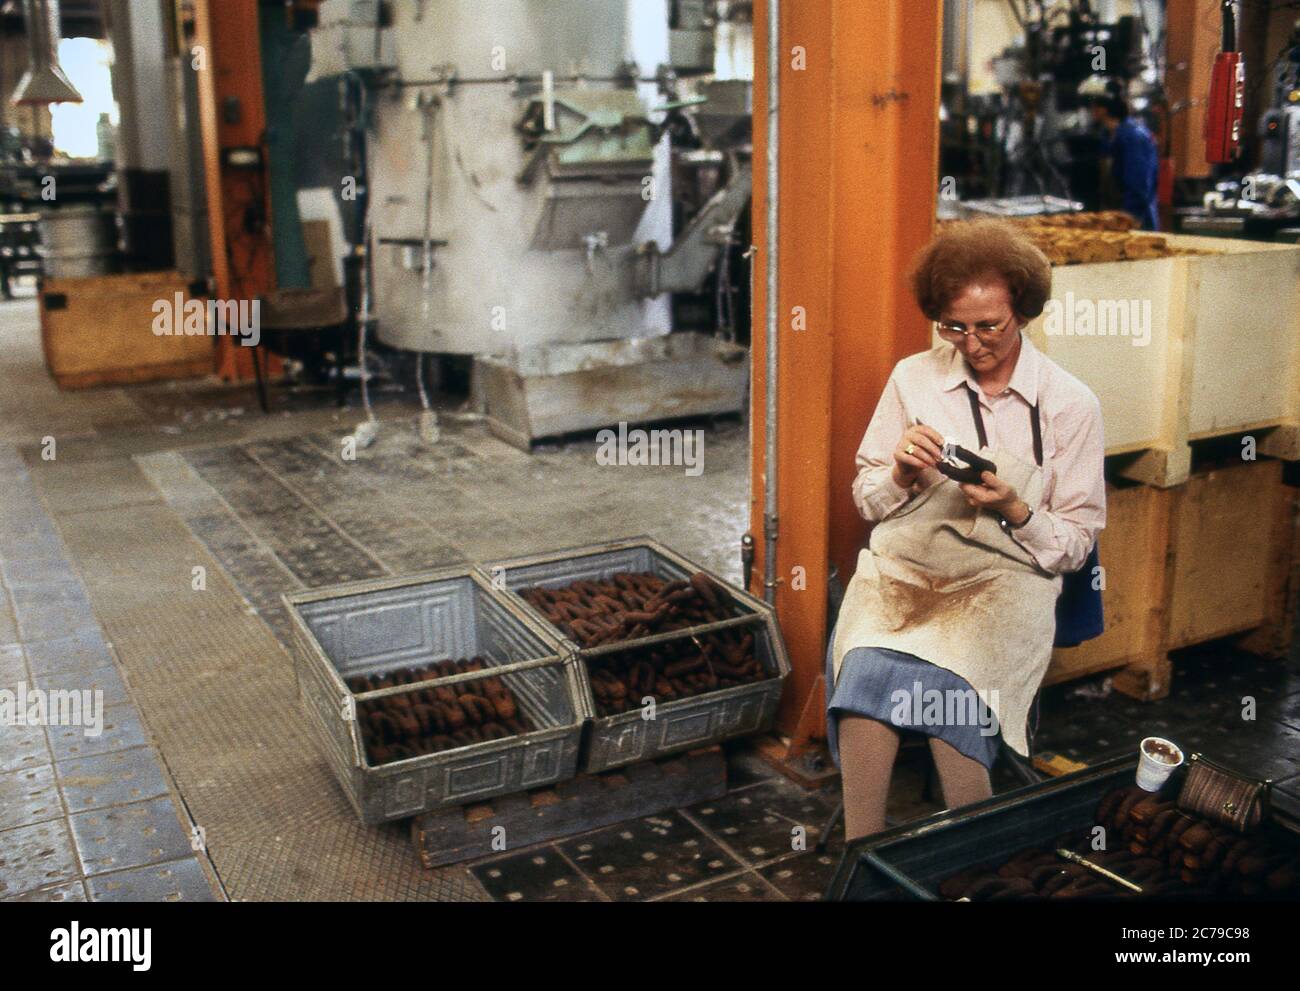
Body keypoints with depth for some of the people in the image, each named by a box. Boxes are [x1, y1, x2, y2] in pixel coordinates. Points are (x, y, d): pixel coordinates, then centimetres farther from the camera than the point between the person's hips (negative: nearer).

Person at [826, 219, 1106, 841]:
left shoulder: (1071, 405, 5)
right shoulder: (913, 378, 11)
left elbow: (1075, 545, 7)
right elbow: (866, 501, 17)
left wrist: (1015, 510, -12)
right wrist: (902, 475, -5)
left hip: (1006, 574, -1)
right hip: (903, 559, 2)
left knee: (950, 677, -34)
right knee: (867, 664, -32)